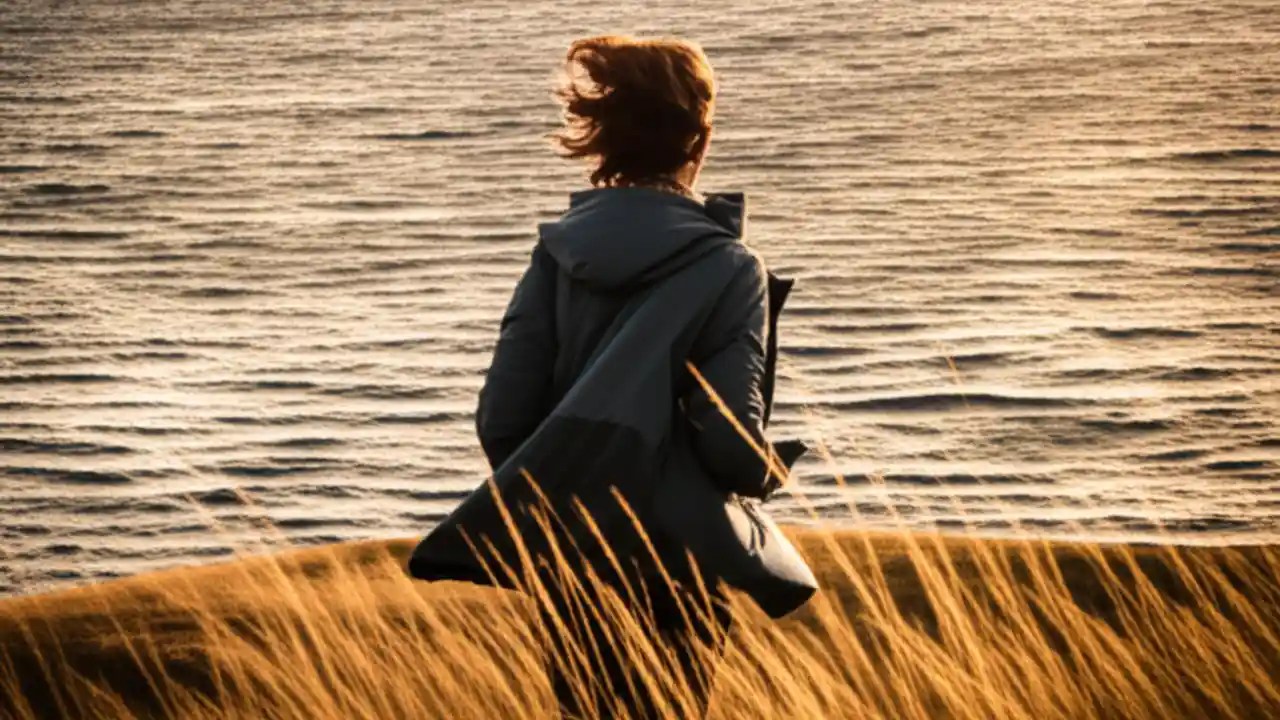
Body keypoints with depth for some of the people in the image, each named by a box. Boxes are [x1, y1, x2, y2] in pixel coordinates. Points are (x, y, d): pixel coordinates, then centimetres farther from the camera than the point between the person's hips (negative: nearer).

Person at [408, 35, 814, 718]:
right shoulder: (726, 269, -11)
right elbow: (730, 442, -16)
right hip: (670, 567, -3)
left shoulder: (558, 253, -1)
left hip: (562, 564, 4)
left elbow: (501, 419, -3)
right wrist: (770, 472, 6)